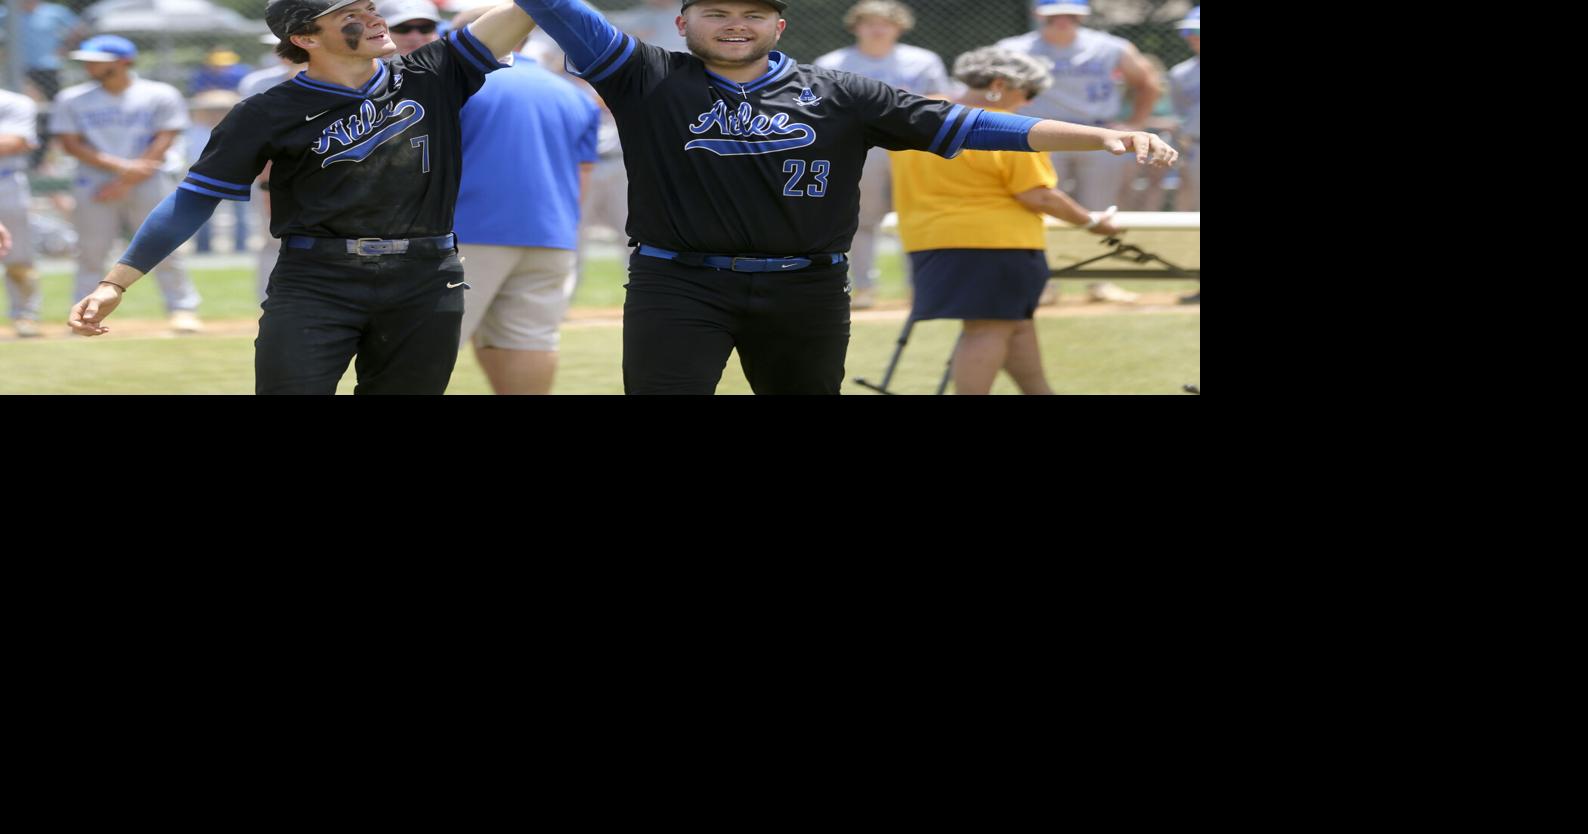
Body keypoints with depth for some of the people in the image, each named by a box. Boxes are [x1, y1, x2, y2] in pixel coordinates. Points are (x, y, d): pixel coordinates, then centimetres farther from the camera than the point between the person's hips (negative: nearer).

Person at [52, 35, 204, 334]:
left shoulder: (160, 96, 0)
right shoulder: (72, 99, 7)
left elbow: (164, 142, -5)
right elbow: (71, 143, 0)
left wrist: (127, 182, -14)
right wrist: (119, 166, -12)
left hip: (150, 182, -2)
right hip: (95, 182, 2)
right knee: (91, 251, -3)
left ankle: (183, 309, -2)